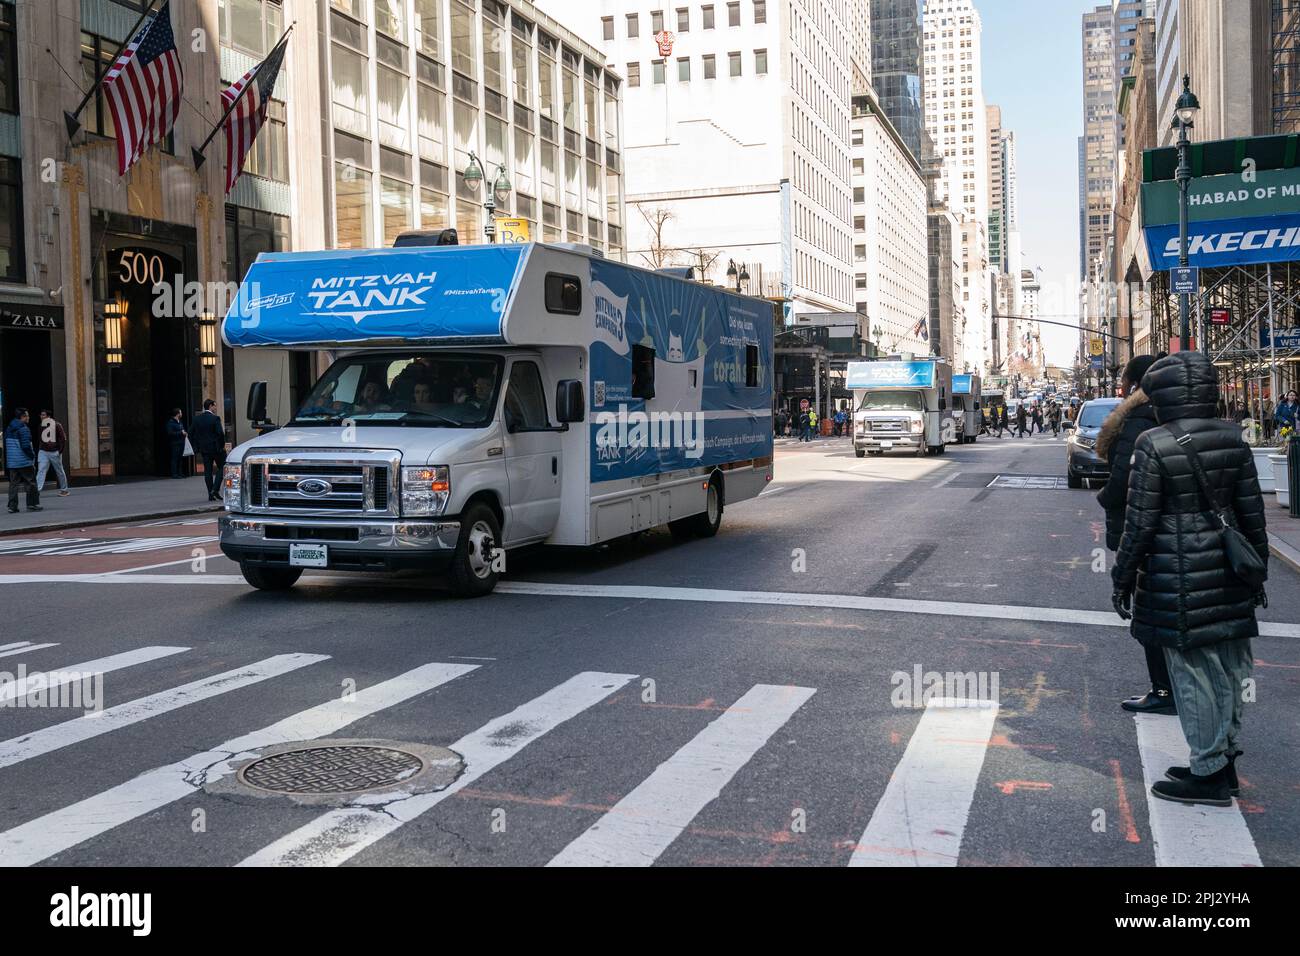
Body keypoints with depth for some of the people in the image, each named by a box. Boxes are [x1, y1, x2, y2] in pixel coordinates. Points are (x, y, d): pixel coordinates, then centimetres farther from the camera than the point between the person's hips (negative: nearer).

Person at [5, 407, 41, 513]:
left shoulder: (9, 429, 13)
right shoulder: (23, 429, -14)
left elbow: (6, 445, 16)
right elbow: (26, 446, -20)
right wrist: (32, 456, -7)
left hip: (11, 462, 8)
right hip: (24, 461, -7)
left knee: (13, 484, 7)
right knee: (31, 483, 3)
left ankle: (12, 506, 5)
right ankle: (32, 504, 5)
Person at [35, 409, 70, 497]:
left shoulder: (57, 425, -6)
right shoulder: (41, 426, 8)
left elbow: (63, 438, -7)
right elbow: (39, 439, 19)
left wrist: (60, 451, -12)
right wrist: (38, 450, 11)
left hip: (54, 452, -3)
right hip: (43, 452, 3)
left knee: (60, 472, 9)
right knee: (40, 471, -11)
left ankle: (64, 490, 23)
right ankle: (37, 490, -22)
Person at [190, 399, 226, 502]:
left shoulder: (197, 418, 5)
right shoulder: (215, 418, -12)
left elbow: (191, 433, 6)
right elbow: (220, 433, -19)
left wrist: (196, 447, 12)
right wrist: (223, 445, -4)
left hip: (204, 449, 5)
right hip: (216, 448, -5)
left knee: (208, 471, 8)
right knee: (222, 468, 7)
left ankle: (210, 494, 7)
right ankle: (215, 489, -7)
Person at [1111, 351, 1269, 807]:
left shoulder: (1153, 446, -15)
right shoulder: (1232, 438, 2)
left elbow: (1139, 524, -13)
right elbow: (1252, 512, 7)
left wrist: (1122, 578, -2)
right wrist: (1257, 569, 18)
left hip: (1176, 573, -6)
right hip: (1227, 572, 6)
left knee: (1192, 671, 2)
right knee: (1227, 667, 16)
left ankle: (1209, 774, 10)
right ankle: (1225, 759, 28)